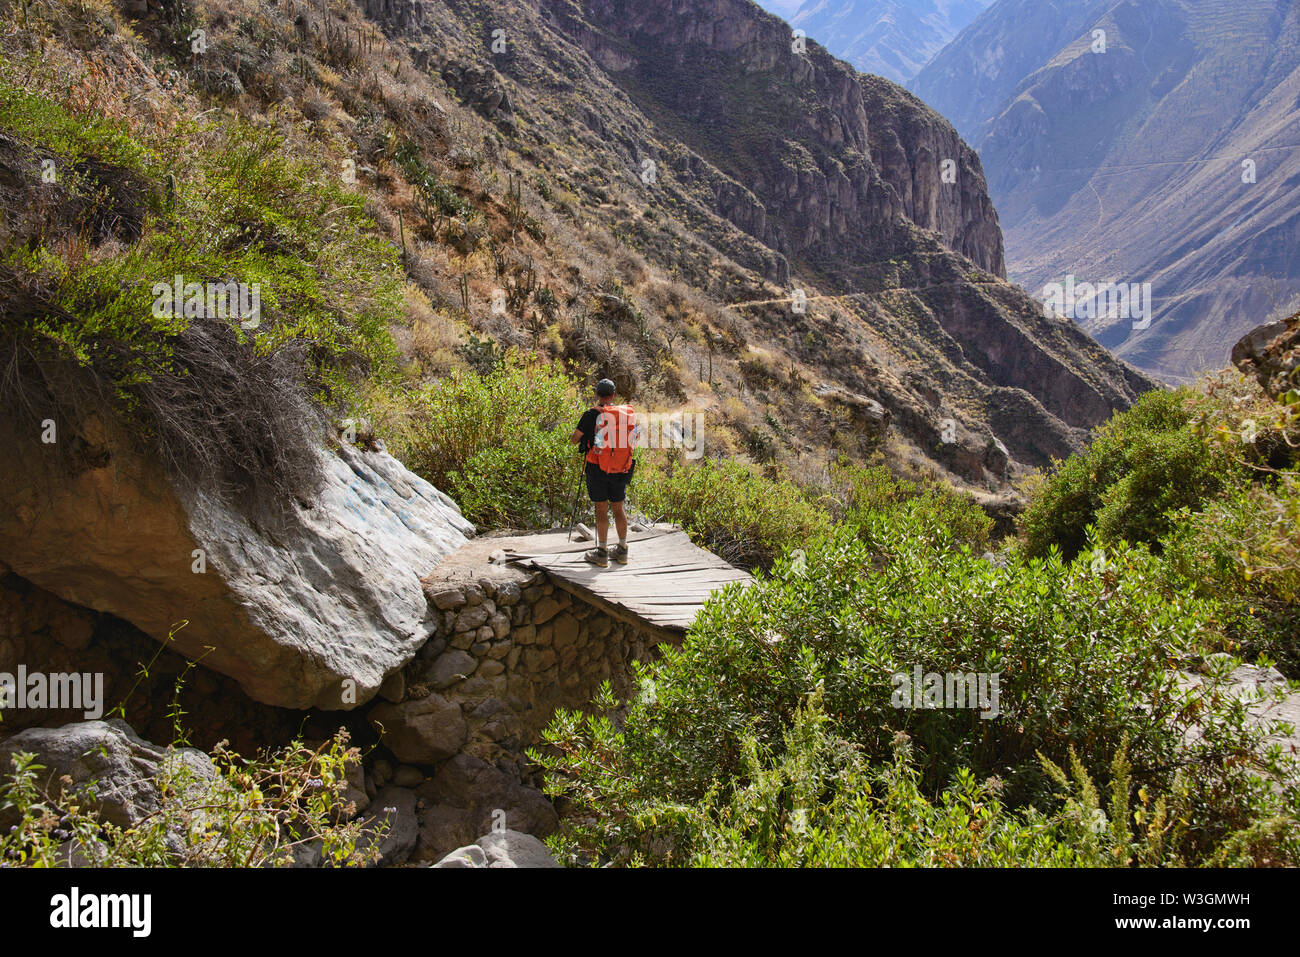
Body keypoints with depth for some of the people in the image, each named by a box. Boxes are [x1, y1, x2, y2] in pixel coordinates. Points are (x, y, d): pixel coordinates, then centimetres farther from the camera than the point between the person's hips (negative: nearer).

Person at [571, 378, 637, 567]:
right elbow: (634, 436, 16)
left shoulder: (592, 415, -11)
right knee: (618, 508, 14)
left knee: (601, 509, 2)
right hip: (620, 470, 4)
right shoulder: (627, 413, 2)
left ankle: (602, 553, 4)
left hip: (597, 468, -4)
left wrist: (585, 436, 15)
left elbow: (575, 438, -7)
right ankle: (622, 551, 21)